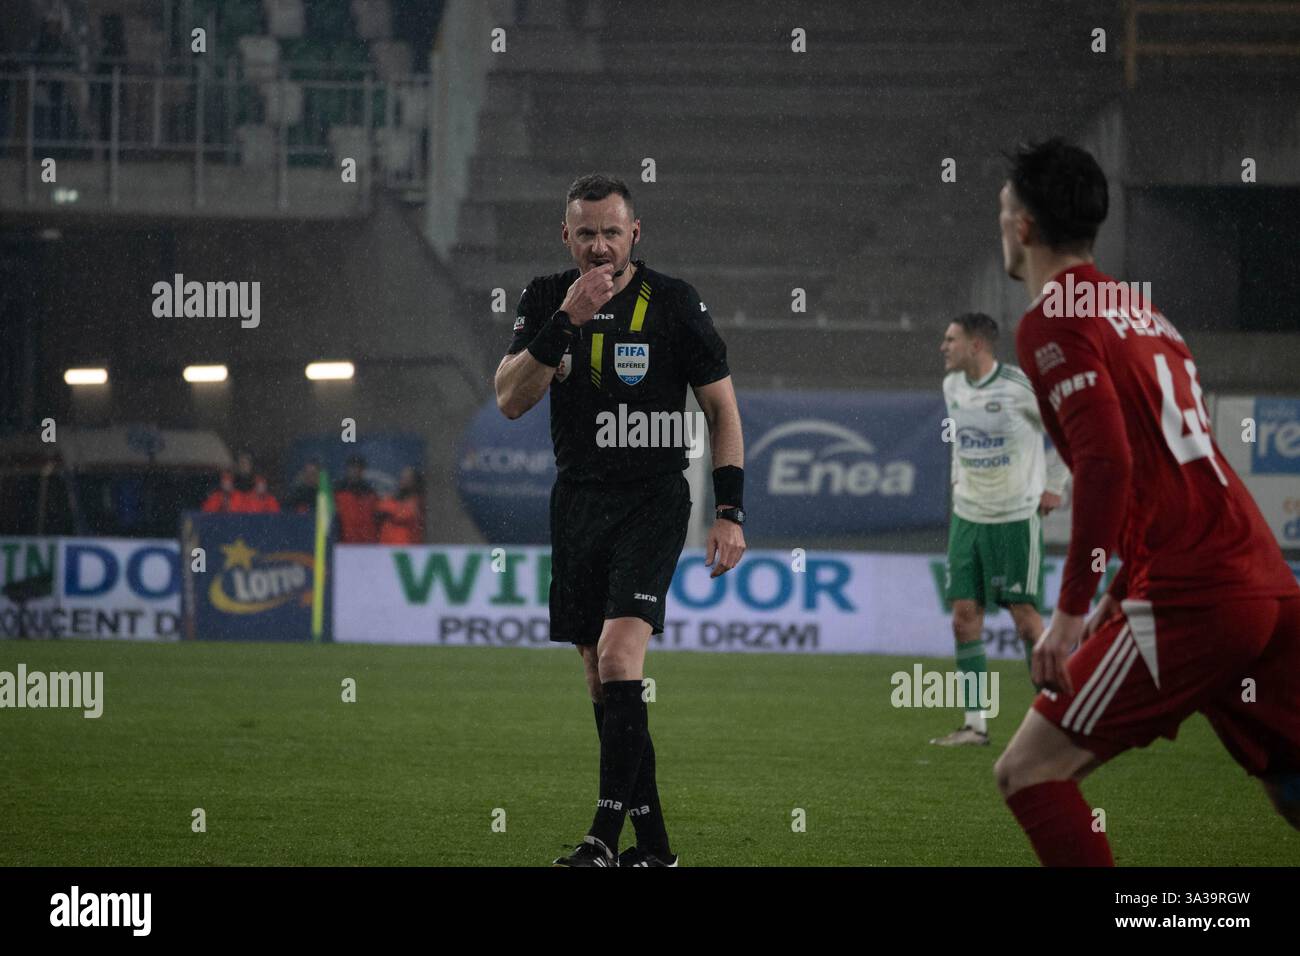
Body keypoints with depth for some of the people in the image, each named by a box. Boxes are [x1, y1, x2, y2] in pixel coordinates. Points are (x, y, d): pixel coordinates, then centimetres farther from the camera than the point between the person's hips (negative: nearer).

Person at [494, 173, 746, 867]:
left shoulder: (673, 302, -4)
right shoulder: (546, 299, 4)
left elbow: (721, 406, 1)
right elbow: (510, 400, -7)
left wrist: (729, 512, -5)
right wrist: (564, 322, -20)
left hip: (652, 499, -5)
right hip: (576, 499, 5)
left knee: (618, 657, -21)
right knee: (603, 683, 6)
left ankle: (606, 835, -21)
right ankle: (651, 843, 13)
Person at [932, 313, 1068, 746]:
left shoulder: (1019, 387, -14)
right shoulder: (952, 386, 6)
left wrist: (1054, 485, -2)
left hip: (1016, 516, -6)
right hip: (967, 516, 6)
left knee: (1025, 616, -4)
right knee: (964, 616, 1)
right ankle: (975, 723, 6)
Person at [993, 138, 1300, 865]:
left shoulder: (1053, 323, -4)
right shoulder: (1143, 313, 21)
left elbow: (1107, 463, -17)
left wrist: (1072, 612, -16)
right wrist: (1121, 593, 31)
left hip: (1191, 599, -8)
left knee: (1030, 771, -3)